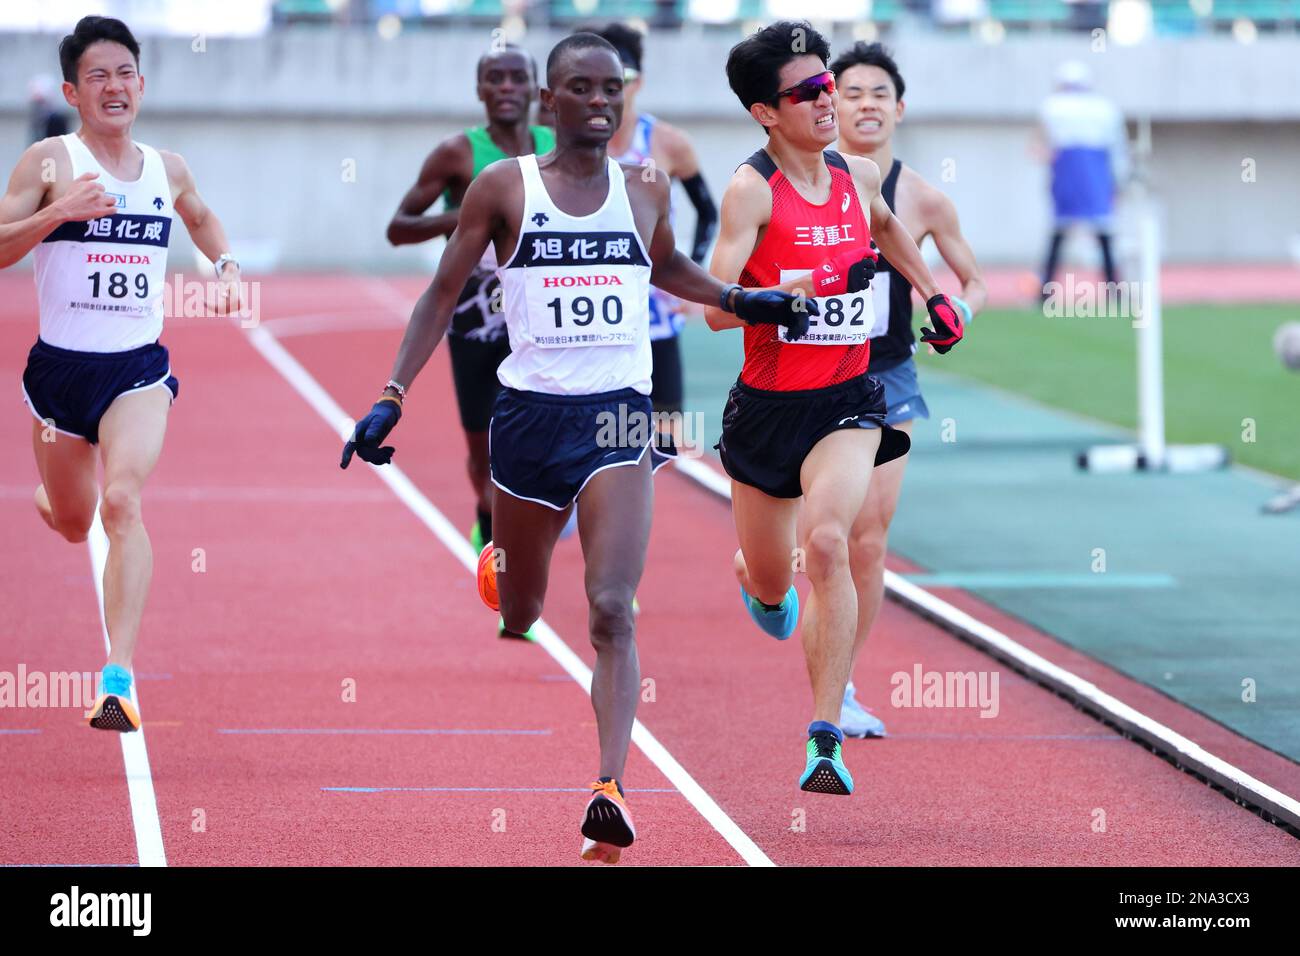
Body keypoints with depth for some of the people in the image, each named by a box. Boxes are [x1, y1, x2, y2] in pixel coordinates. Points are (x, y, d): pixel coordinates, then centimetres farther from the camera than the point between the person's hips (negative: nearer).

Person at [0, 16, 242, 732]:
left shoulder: (168, 170, 6)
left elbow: (201, 217, 29)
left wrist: (226, 265, 11)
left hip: (138, 369, 1)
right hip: (59, 366, -1)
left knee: (122, 501, -22)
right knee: (71, 523, 15)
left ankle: (119, 677, -28)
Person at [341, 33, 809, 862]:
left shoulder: (646, 192, 7)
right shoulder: (504, 189, 0)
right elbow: (444, 294, 5)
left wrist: (741, 300, 17)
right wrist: (393, 396, -1)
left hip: (619, 418, 0)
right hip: (530, 412, 0)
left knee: (612, 611, -16)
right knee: (519, 615, 15)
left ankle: (610, 789, -21)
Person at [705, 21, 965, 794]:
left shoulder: (859, 177, 3)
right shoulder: (752, 190, -13)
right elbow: (717, 307, -22)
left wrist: (933, 293, 25)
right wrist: (823, 282, -30)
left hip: (847, 402, 2)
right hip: (767, 404, -2)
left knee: (827, 541, -24)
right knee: (769, 581, 14)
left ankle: (826, 737, -23)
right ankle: (759, 582, 56)